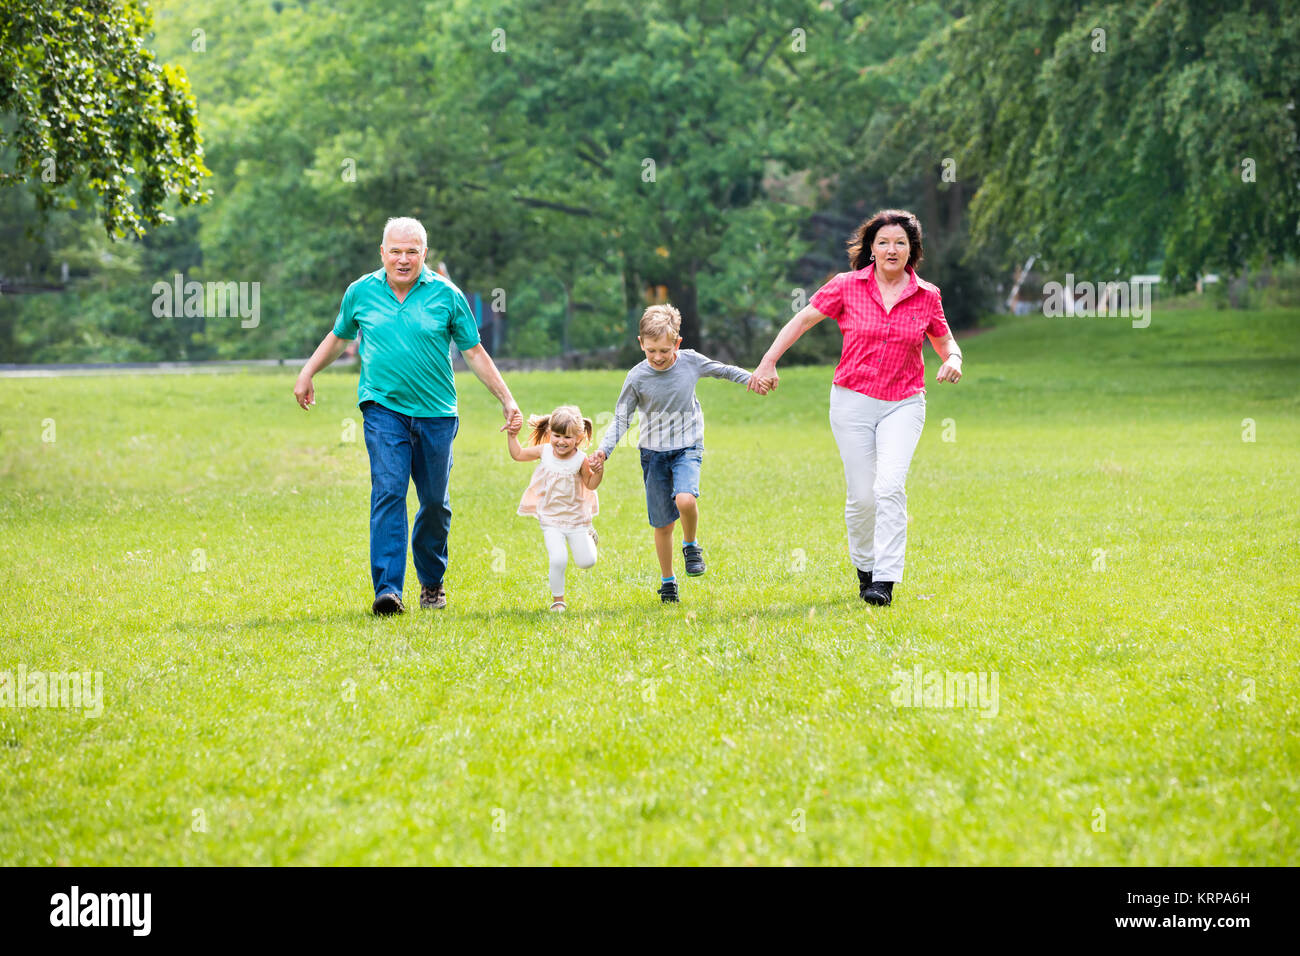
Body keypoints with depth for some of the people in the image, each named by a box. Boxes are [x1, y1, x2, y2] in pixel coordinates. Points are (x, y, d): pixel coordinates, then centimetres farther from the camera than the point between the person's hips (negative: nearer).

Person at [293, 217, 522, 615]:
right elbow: (339, 336, 22)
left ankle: (432, 581, 30)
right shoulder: (361, 292, 4)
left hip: (435, 413, 1)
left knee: (435, 501, 8)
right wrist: (307, 373, 22)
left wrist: (507, 400, 3)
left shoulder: (446, 295, 0)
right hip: (383, 409, -1)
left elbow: (475, 353, 5)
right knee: (388, 492, -15)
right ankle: (388, 590, -21)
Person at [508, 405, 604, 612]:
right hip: (551, 519, 0)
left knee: (586, 562, 7)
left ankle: (587, 535, 42)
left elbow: (590, 485, -3)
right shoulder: (544, 452, -7)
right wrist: (512, 436, -2)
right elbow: (517, 454, 8)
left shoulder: (580, 460, -14)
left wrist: (598, 472, -21)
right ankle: (557, 600, 2)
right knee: (558, 560, -17)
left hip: (576, 518, 0)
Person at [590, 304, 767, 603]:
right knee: (663, 523, 4)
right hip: (654, 454, 0)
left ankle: (691, 545, 2)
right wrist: (604, 449, -17)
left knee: (685, 500, -28)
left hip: (688, 447, 0)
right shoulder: (637, 378, -10)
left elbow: (721, 370, 13)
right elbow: (621, 418, -5)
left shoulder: (690, 361, -7)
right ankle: (668, 581, 23)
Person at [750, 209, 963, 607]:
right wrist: (768, 363, -1)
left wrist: (952, 359, -6)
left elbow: (944, 340, 17)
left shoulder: (926, 296, 3)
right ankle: (864, 568, 25)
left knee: (890, 487, -18)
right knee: (862, 496, 0)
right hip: (853, 401, 0)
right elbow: (803, 320, 5)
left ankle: (885, 581, -19)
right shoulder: (847, 287, -1)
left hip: (903, 405, 0)